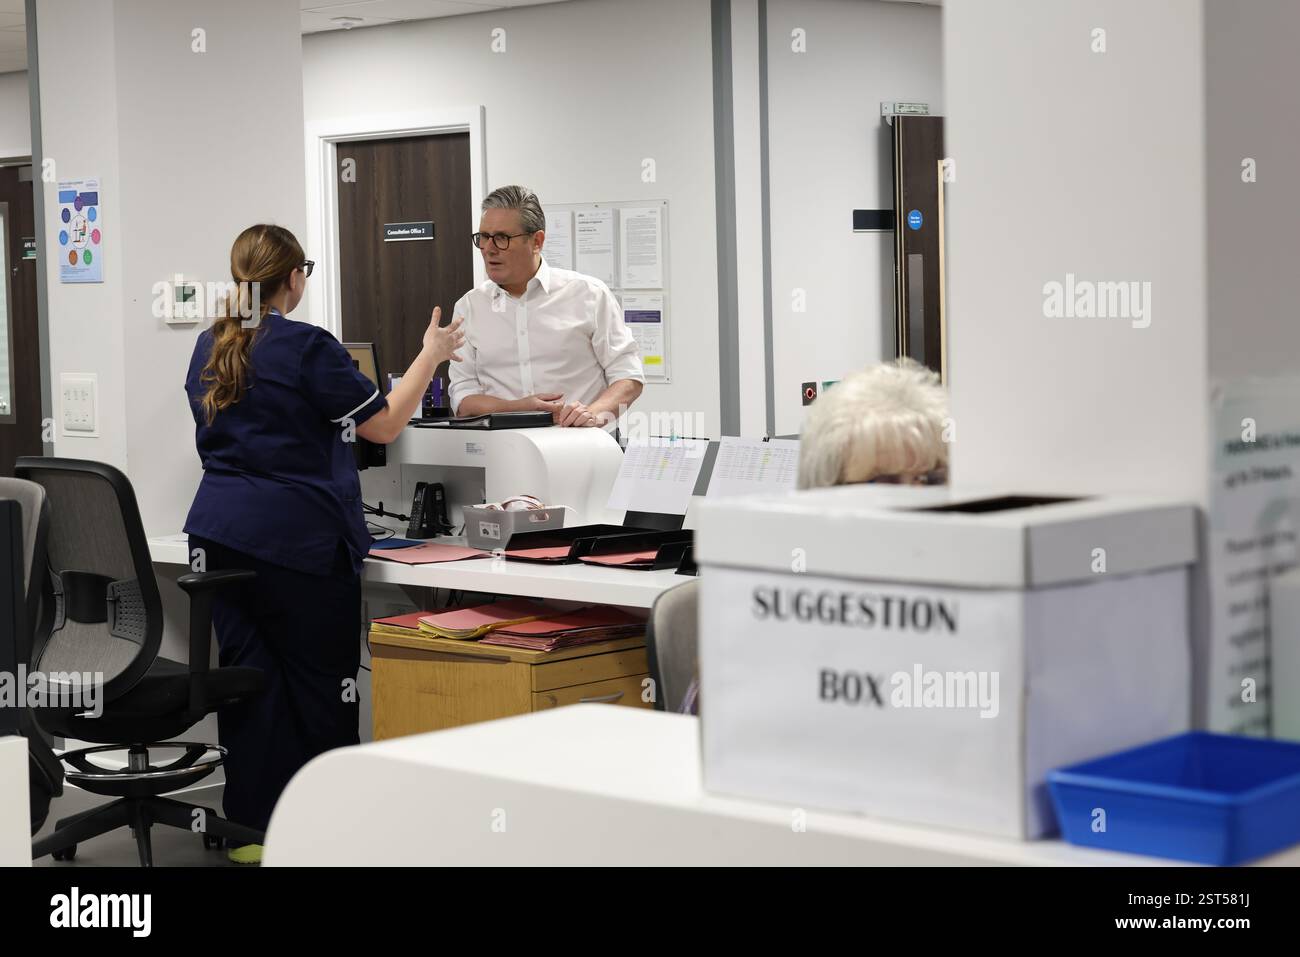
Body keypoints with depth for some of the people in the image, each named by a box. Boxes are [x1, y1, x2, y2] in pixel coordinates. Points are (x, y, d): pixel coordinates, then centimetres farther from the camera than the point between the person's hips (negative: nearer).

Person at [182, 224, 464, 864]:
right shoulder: (306, 348, -10)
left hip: (219, 533, 7)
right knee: (320, 682, 3)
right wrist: (430, 355, 6)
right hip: (297, 539, -6)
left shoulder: (209, 348, 11)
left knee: (249, 673, 8)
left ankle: (252, 829, 10)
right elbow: (383, 425, -6)